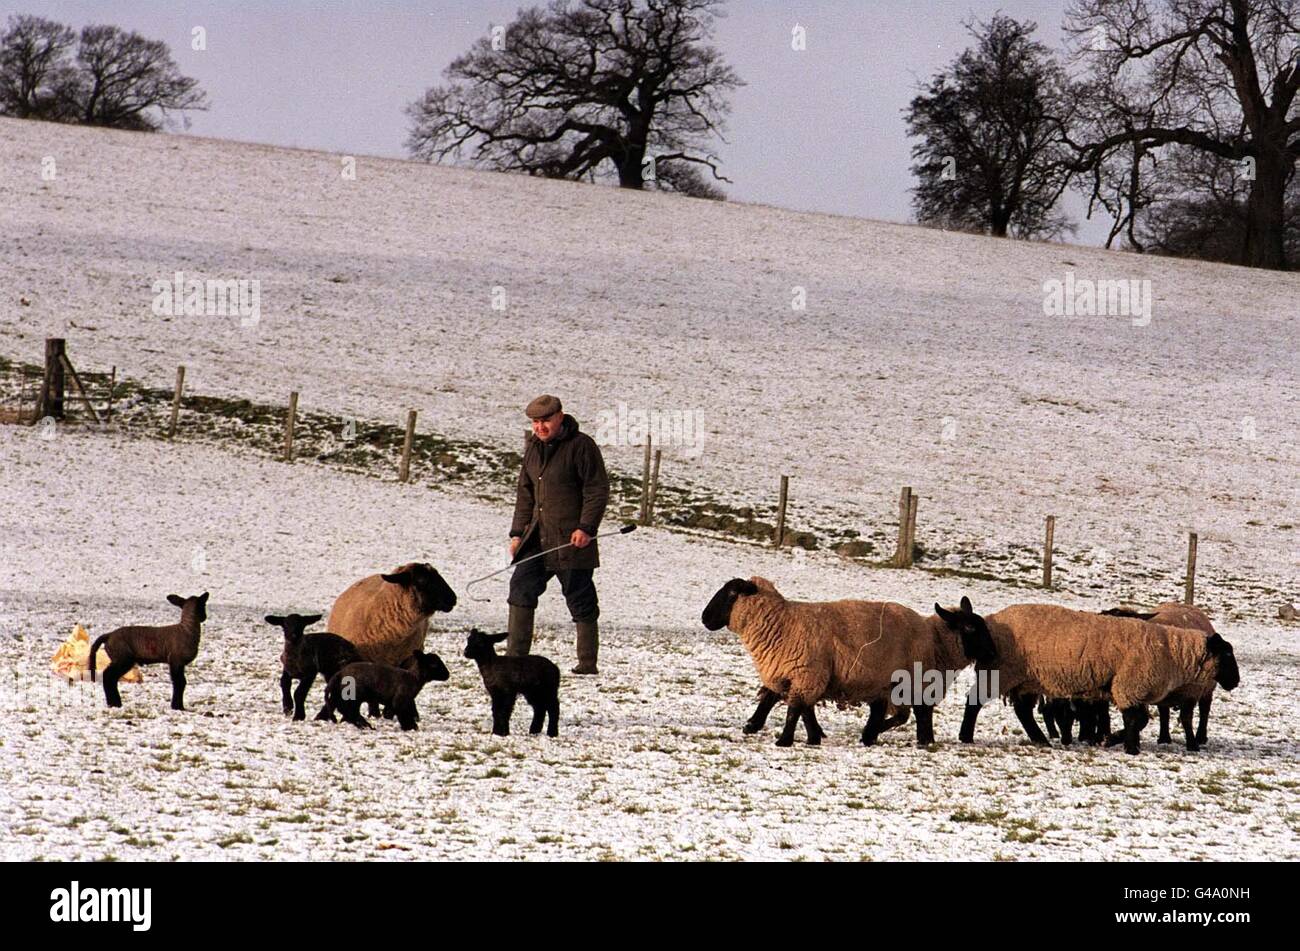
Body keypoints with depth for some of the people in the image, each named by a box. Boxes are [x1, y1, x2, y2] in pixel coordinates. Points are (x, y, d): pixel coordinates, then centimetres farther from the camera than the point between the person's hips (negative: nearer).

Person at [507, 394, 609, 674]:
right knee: (521, 587, -4)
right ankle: (515, 654, -2)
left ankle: (588, 662, 9)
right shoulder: (534, 448, 14)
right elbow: (525, 493, 20)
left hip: (572, 539, -7)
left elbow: (598, 489, -11)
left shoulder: (581, 446, -9)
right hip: (538, 538, 7)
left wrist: (586, 527, -19)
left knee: (580, 600, 1)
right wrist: (518, 533, 14)